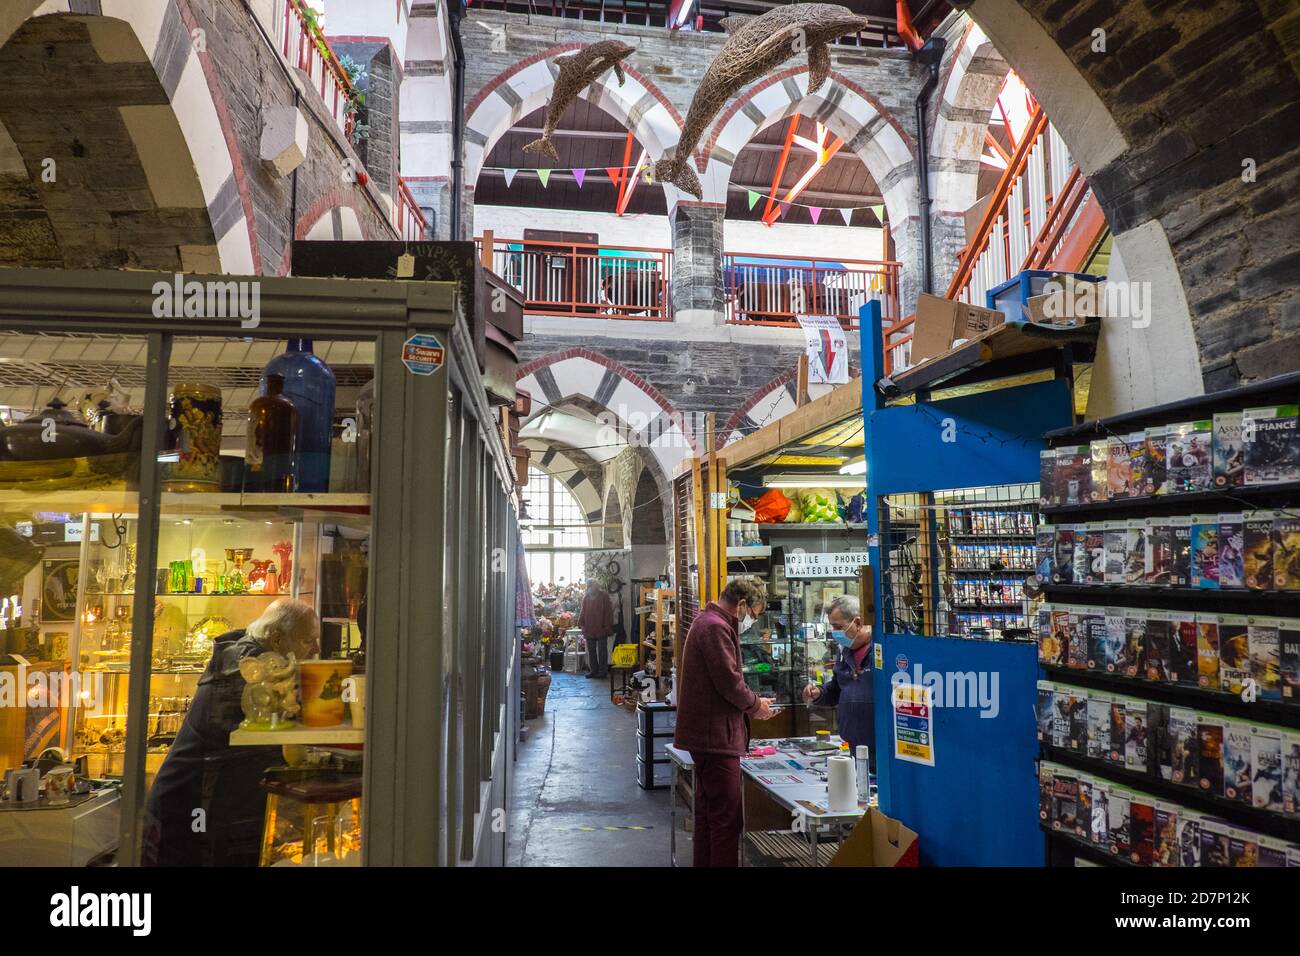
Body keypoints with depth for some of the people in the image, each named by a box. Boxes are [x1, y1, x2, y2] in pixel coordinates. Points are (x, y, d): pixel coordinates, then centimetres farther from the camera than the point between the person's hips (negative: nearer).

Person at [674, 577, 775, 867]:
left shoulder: (707, 621, 17)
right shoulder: (717, 627, -17)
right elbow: (730, 682, -20)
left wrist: (750, 704, 13)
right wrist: (755, 705, -3)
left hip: (705, 735, 11)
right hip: (717, 736, -11)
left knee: (708, 814, 18)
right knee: (727, 819, -6)